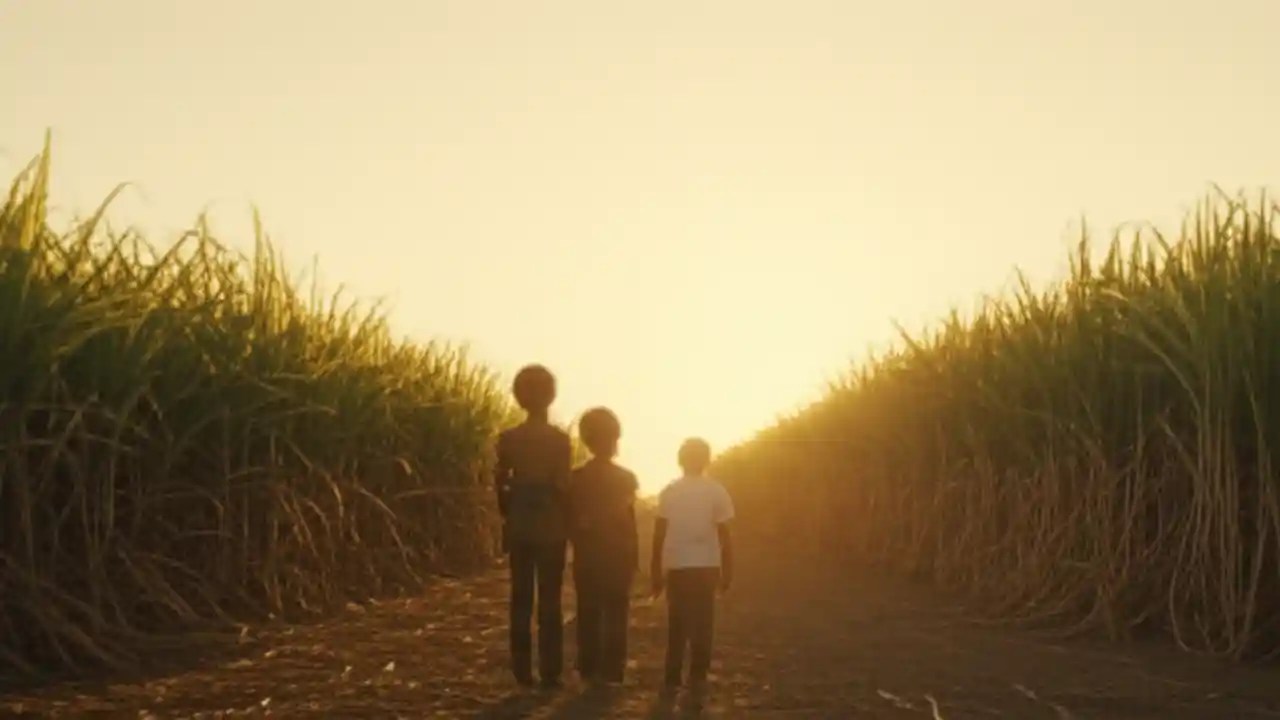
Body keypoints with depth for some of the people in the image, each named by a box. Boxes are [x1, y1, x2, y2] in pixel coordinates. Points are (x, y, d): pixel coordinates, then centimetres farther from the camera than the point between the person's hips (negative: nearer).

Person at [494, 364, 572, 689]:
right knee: (549, 600, 3)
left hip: (520, 526, 3)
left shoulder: (508, 438, 1)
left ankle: (523, 670, 9)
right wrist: (569, 520, 3)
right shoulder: (559, 438, -8)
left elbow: (500, 482, 2)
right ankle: (549, 672, 2)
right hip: (551, 526, -3)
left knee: (521, 598, 8)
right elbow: (562, 485, -10)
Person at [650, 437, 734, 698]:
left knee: (677, 624, 10)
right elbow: (724, 535, -3)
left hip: (676, 566, 1)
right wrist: (728, 571, 5)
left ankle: (672, 677, 9)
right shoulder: (716, 491, -2)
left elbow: (659, 534, 1)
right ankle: (698, 677, 4)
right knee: (702, 624, 6)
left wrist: (656, 571, 7)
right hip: (707, 566, -1)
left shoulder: (669, 491, 2)